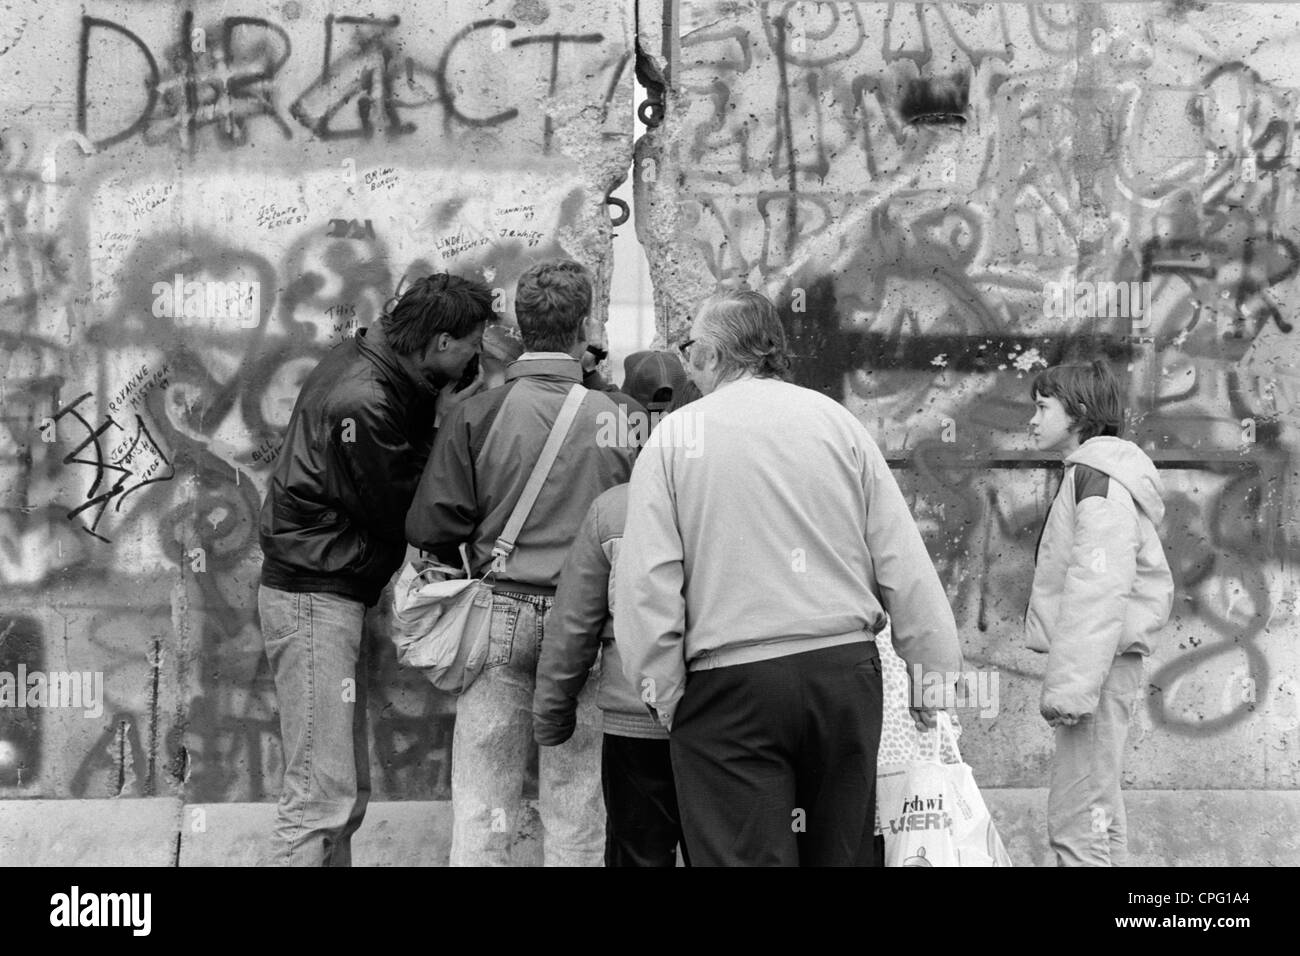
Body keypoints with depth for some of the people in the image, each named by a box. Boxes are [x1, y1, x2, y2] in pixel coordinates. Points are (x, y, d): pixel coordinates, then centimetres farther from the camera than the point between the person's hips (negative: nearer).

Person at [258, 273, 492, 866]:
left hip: (333, 592, 10)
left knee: (349, 791, 15)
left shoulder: (368, 361, 7)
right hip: (314, 596, -10)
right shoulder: (361, 404, -23)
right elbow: (401, 515, -14)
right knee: (320, 795, -10)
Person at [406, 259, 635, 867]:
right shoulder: (615, 418, -5)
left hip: (501, 614, -1)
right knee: (576, 804, 9)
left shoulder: (478, 414, -7)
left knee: (482, 802, 7)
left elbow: (429, 527, -7)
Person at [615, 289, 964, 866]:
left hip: (729, 685, -3)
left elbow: (646, 584, -7)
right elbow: (904, 564, 3)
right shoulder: (836, 421, 7)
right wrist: (934, 671, 9)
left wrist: (666, 698, -1)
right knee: (842, 850, 14)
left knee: (746, 856, -2)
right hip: (846, 668, 3)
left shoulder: (673, 438, 1)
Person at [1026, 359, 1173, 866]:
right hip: (1104, 666, 11)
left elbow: (1099, 589, -21)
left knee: (1075, 821, -12)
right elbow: (1154, 582, 24)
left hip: (1096, 665, -11)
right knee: (1097, 813, 16)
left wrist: (1071, 684, -25)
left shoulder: (1095, 477, -12)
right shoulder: (1100, 474, 20)